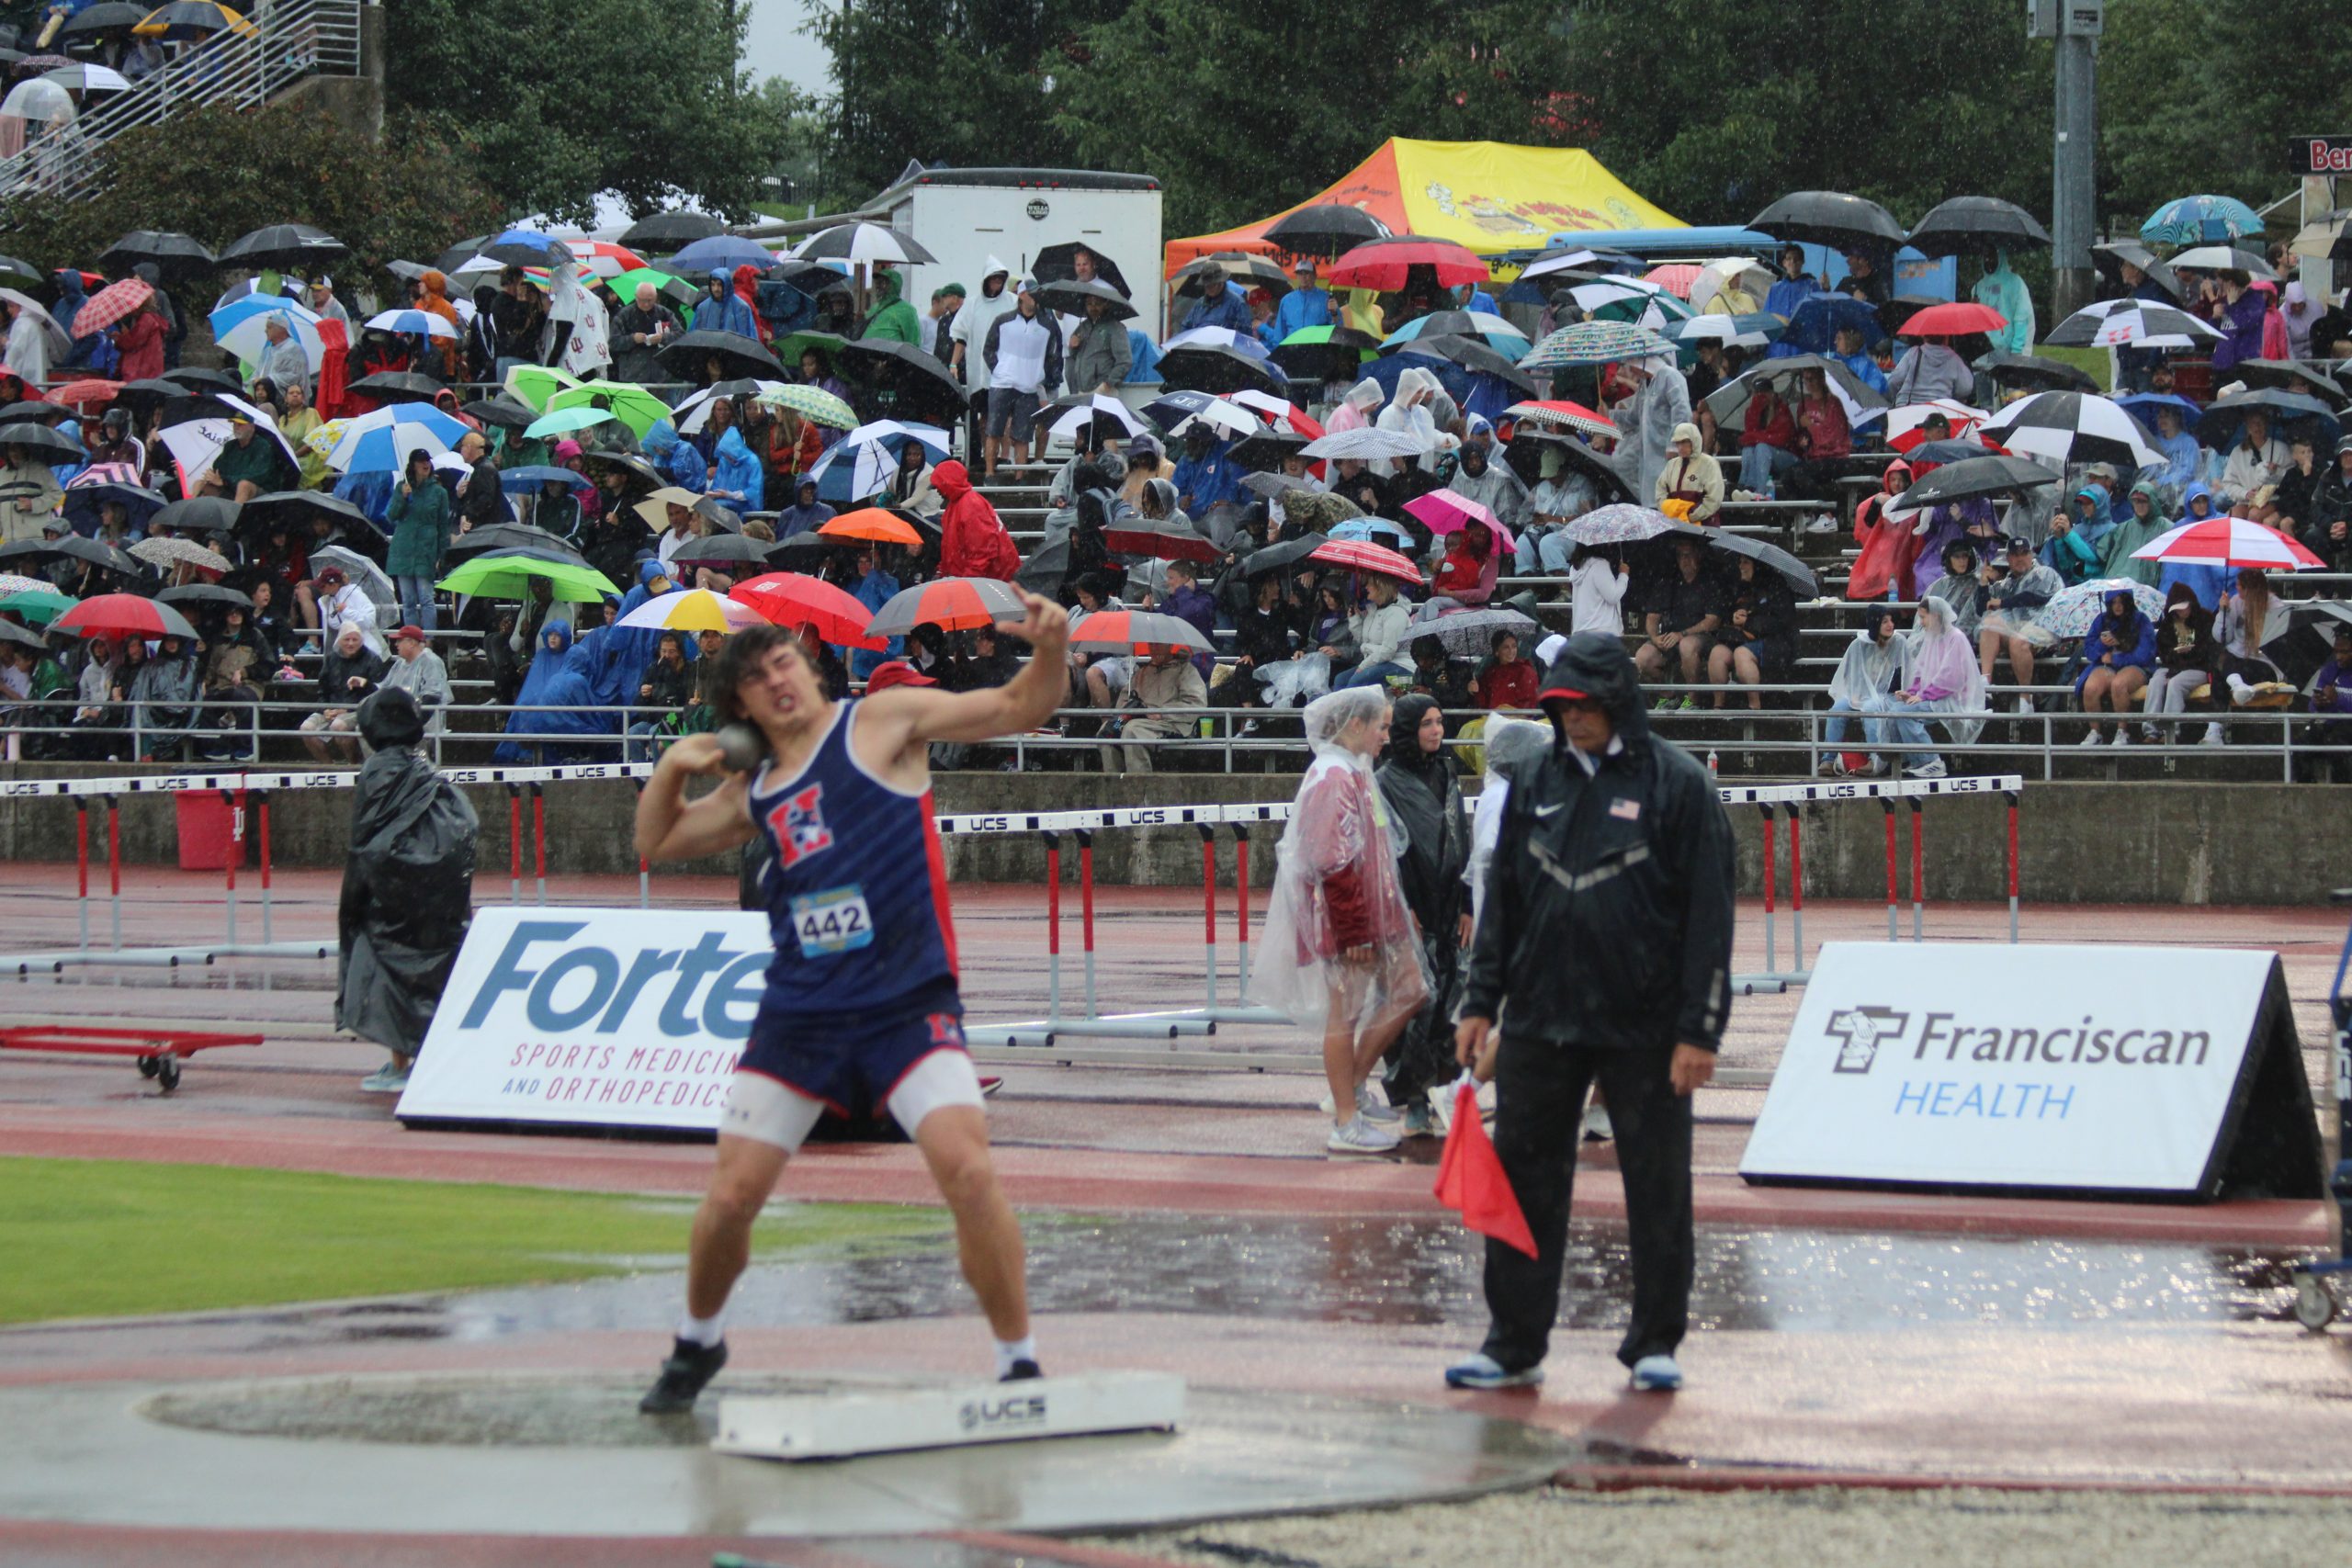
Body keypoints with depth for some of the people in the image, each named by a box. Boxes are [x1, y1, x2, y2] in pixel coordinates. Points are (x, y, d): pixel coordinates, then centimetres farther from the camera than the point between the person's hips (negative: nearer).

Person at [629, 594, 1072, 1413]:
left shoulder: (882, 722, 1)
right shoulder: (752, 794, 15)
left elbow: (1017, 709, -3)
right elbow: (655, 844, 28)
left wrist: (1049, 649, -24)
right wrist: (672, 768, 9)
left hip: (908, 1005, -4)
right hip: (799, 1010, 5)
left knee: (967, 1169, -21)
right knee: (732, 1194, 3)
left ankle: (1018, 1362, -10)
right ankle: (697, 1342, 30)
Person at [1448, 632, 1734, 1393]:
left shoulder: (1677, 785, -4)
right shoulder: (1536, 783, 10)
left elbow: (1709, 915, -7)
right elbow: (1502, 898, 15)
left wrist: (1698, 1029, -11)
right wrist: (1480, 1002, 9)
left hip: (1643, 1029, -4)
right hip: (1538, 1023, 4)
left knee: (1658, 1188, 4)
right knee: (1524, 1182, 4)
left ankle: (1654, 1344, 14)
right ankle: (1515, 1345, 10)